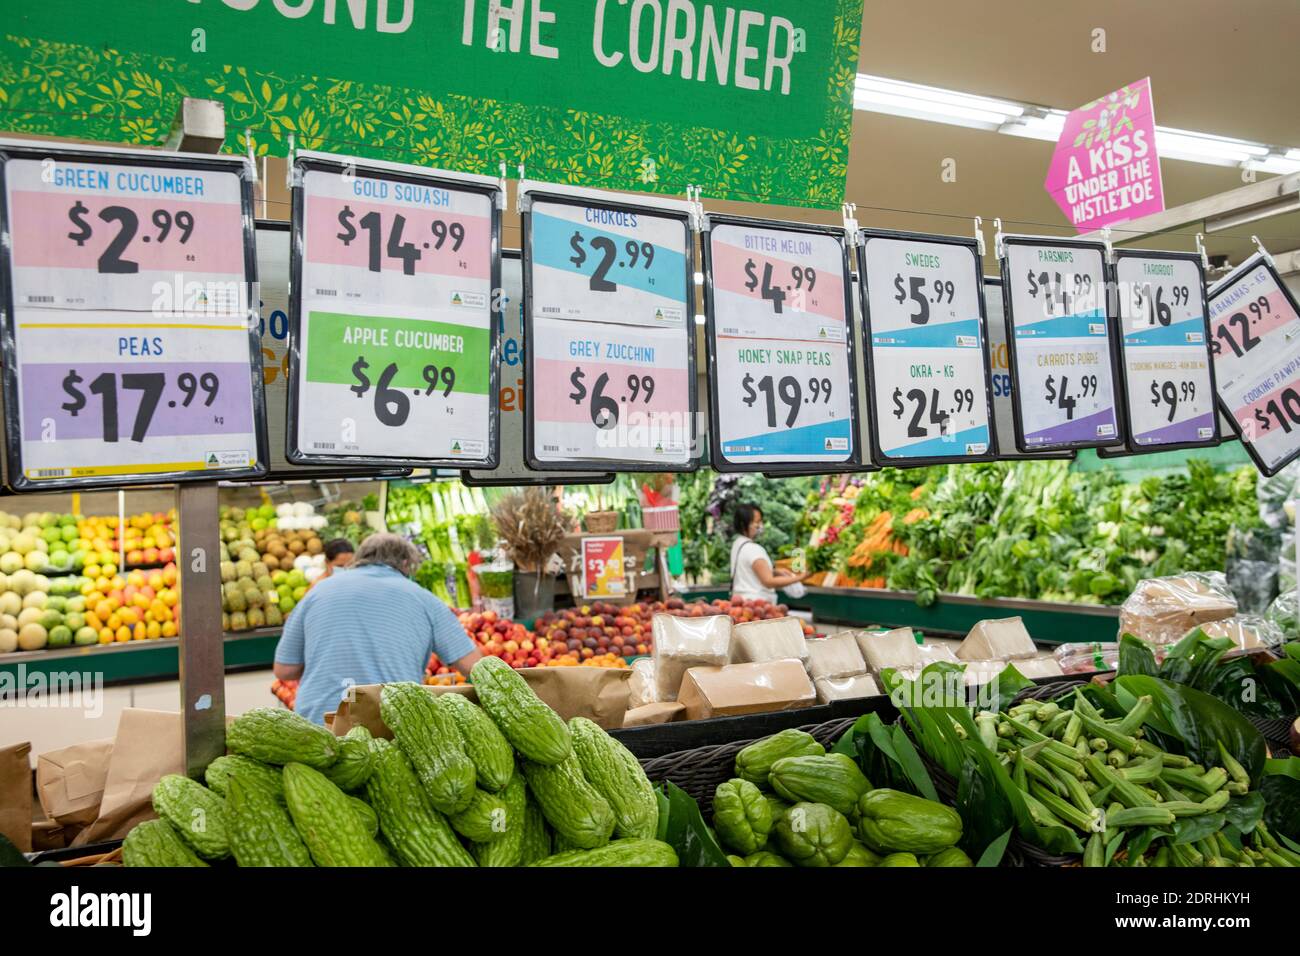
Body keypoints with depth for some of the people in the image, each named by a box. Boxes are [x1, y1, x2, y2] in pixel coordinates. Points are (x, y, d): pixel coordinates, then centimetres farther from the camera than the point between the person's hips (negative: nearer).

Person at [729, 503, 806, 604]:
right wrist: (799, 578, -17)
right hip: (755, 603, -9)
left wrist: (776, 572, 9)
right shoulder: (753, 549, -17)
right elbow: (769, 582, -18)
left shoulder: (738, 544, 11)